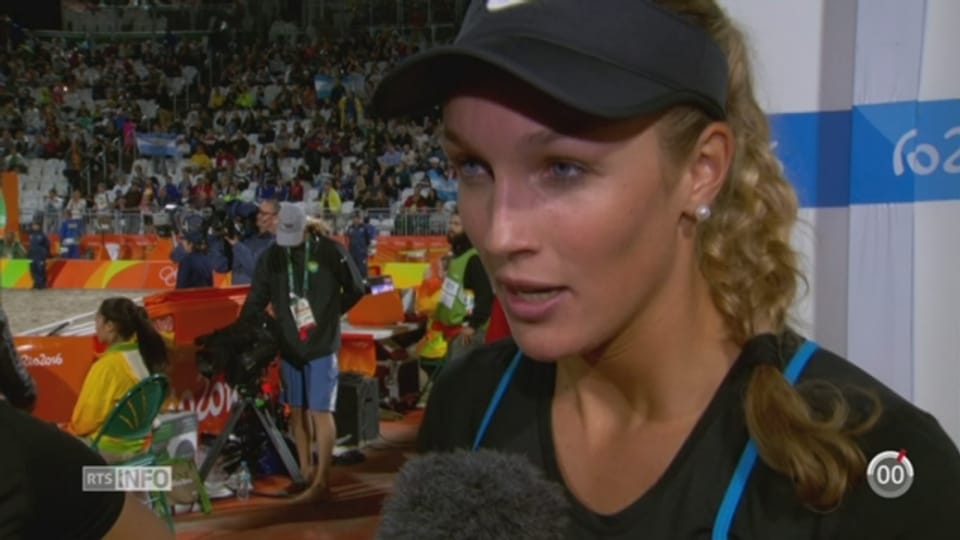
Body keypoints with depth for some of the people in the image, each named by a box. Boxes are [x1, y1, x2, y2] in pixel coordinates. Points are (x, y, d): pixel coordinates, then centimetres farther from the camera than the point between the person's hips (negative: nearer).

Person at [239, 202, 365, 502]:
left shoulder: (330, 251, -9)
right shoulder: (271, 257, 2)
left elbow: (355, 289, 0)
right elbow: (256, 301, 1)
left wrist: (329, 314, 4)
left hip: (322, 344, -4)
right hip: (289, 344, 5)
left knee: (320, 412, -6)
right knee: (297, 410, 12)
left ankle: (322, 480, -2)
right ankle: (305, 471, 26)